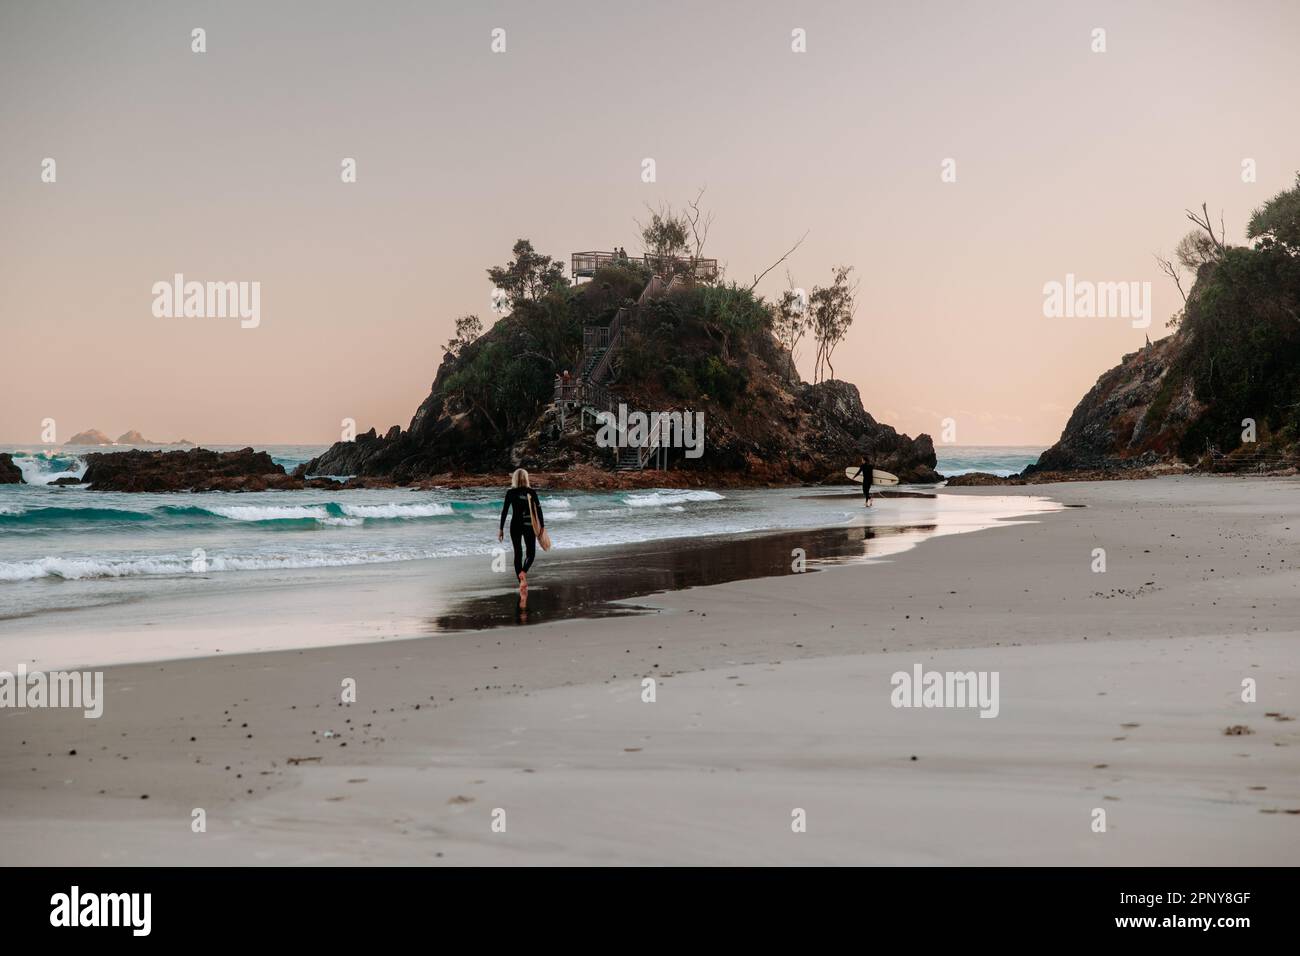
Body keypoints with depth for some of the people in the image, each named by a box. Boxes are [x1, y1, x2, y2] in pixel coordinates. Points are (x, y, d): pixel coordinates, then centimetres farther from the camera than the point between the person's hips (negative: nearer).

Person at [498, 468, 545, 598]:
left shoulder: (510, 492, -3)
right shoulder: (531, 492, -3)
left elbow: (504, 511, -4)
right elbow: (539, 510, -4)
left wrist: (501, 529, 1)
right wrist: (542, 527, 3)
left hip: (515, 525, 1)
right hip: (529, 525, -1)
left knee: (518, 553, 9)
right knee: (531, 553, 10)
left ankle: (522, 585, 7)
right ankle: (523, 572, -21)